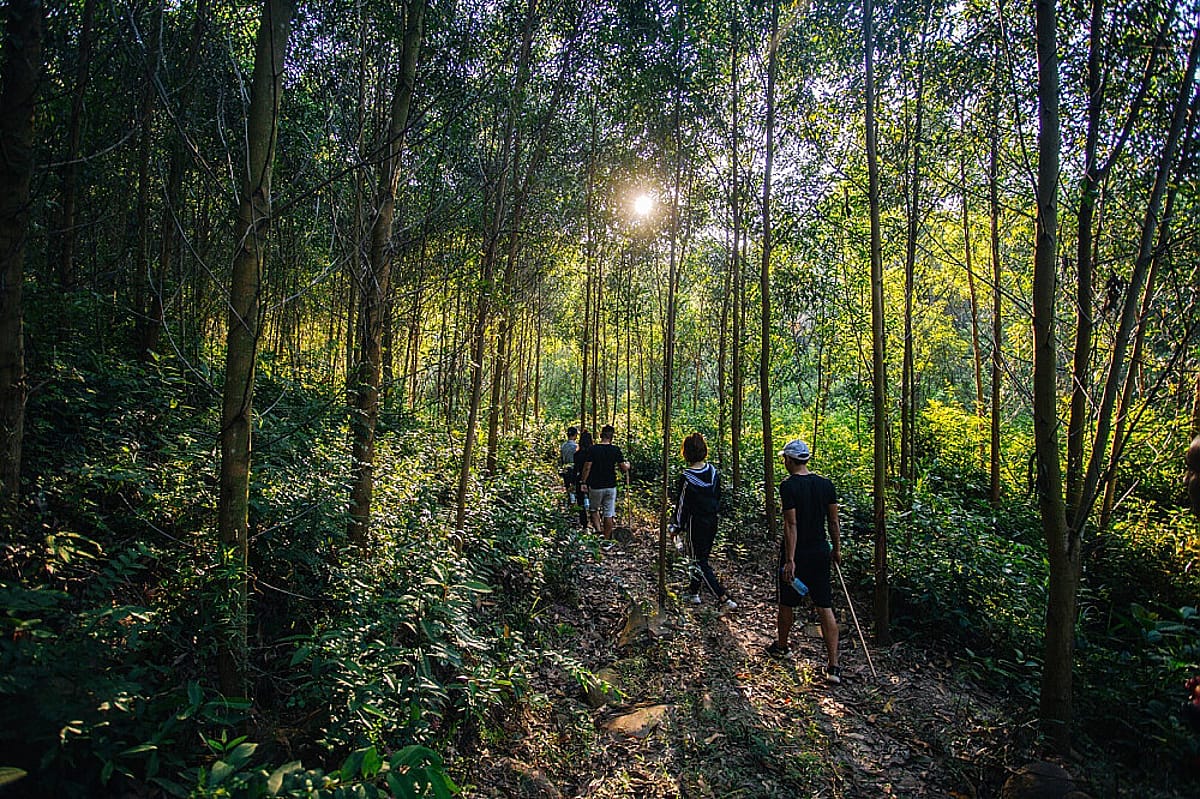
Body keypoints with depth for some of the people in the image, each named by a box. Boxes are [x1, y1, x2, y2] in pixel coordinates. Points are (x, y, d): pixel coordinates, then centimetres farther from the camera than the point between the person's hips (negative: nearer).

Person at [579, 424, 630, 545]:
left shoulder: (593, 449, -9)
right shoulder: (615, 450, -6)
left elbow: (587, 467, -10)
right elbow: (624, 468, -3)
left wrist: (583, 482, 0)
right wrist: (627, 465, 19)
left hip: (595, 486, -1)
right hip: (611, 486, 1)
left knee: (594, 510, 18)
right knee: (609, 514, 9)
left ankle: (598, 531, 1)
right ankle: (607, 539, 14)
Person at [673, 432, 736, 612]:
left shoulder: (686, 477, -20)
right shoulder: (713, 471, -2)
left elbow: (682, 504, -12)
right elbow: (718, 497, 9)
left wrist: (678, 526, 0)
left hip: (696, 523, -6)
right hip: (712, 521, 6)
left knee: (701, 562, 2)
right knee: (702, 556, 20)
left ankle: (724, 599, -6)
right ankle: (694, 590, 34)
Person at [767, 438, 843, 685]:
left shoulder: (788, 486, -16)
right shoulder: (826, 484, 0)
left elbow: (791, 524, -19)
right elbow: (834, 521, 5)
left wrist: (790, 560, -17)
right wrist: (836, 549, 16)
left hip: (796, 553, -4)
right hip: (821, 553, 5)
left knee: (787, 604, 16)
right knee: (825, 608, 6)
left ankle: (781, 645, 37)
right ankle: (834, 666, 4)